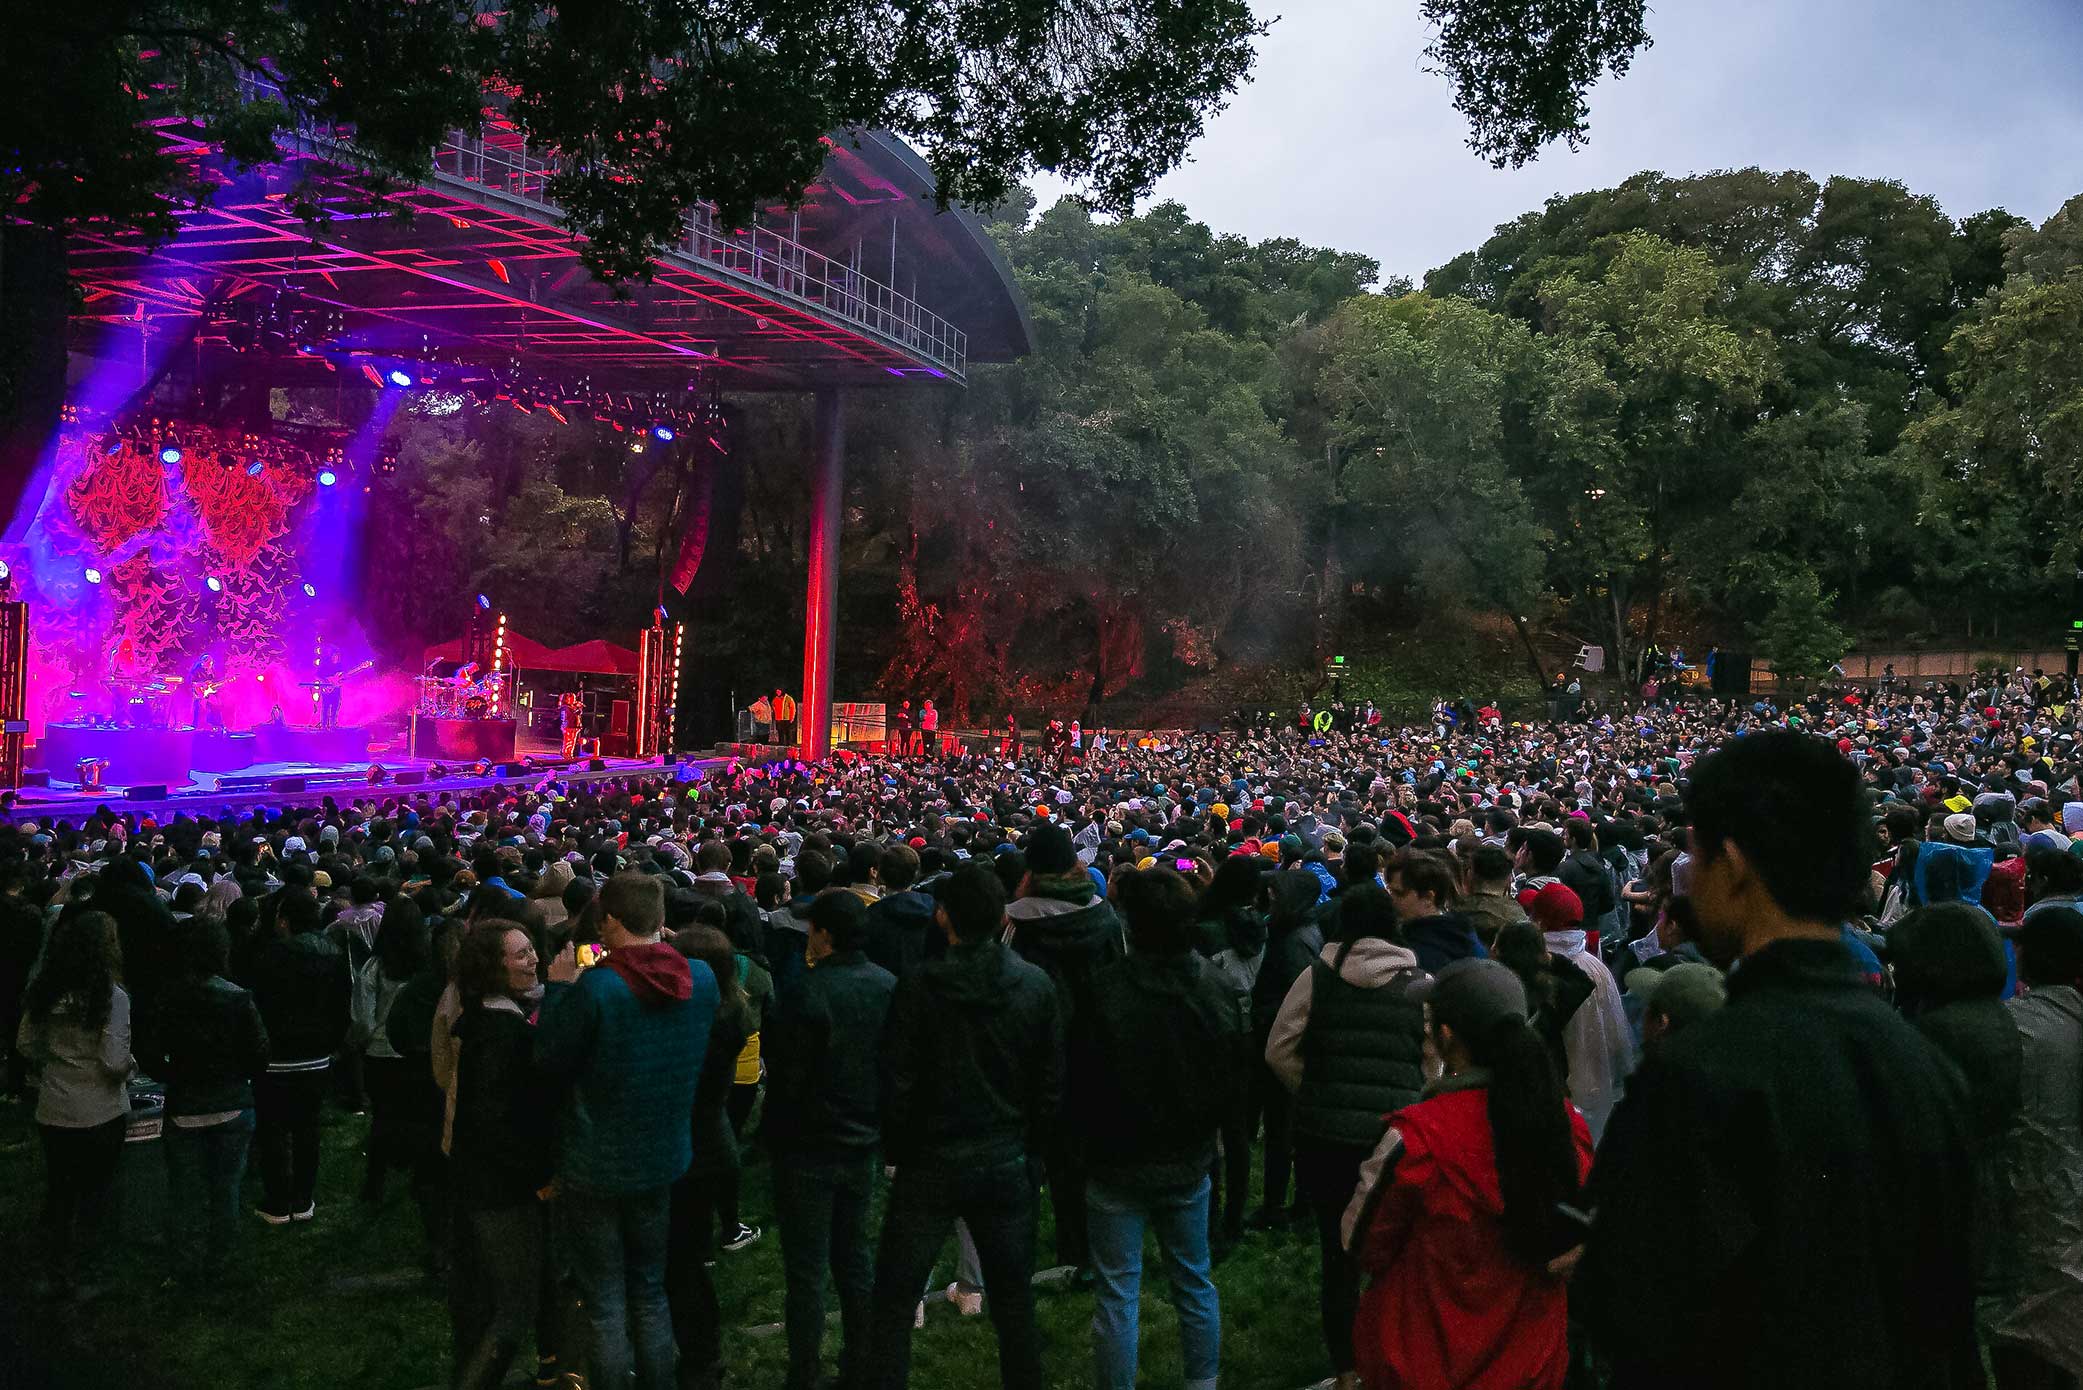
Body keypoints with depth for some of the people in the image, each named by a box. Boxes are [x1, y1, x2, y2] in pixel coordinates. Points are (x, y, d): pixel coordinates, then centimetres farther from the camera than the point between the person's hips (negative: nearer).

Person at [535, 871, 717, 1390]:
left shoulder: (596, 987, -24)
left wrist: (557, 988, -3)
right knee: (650, 1293, 20)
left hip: (595, 1167, -5)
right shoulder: (701, 978, -7)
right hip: (663, 1161, 5)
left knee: (604, 1305, 8)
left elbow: (550, 1060, -12)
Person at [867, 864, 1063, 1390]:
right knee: (1014, 1302, 15)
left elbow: (897, 1087, -11)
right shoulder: (1037, 985, -5)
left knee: (893, 1304, 9)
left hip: (930, 1167, -3)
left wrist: (898, 1152, 4)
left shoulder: (919, 988, -14)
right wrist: (1024, 1144, 13)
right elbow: (1051, 1085, 1)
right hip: (1007, 1164, 3)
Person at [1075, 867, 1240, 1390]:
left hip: (1119, 1164, -4)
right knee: (1195, 1282, 19)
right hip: (1190, 1161, 4)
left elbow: (1085, 1078, -13)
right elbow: (1235, 1072, 4)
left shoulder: (1107, 989, -23)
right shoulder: (1216, 985, -8)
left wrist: (1091, 1140, 5)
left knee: (1117, 1293, 7)